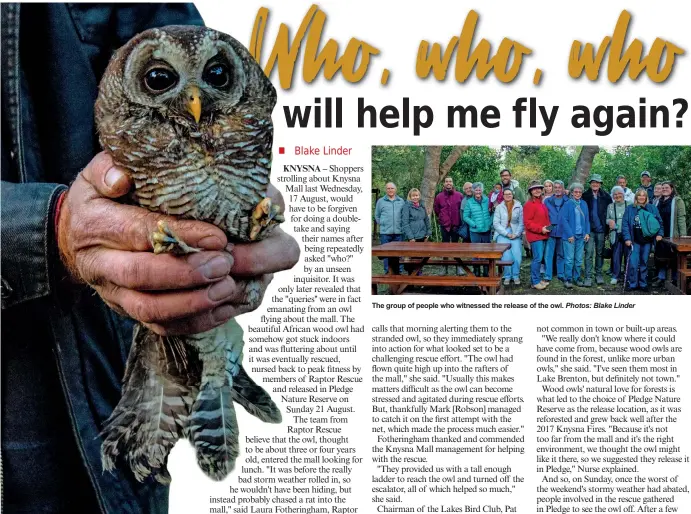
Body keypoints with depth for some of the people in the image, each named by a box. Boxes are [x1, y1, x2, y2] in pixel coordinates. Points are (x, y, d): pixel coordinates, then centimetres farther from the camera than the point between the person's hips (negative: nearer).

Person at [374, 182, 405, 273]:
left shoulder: (401, 201, 10)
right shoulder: (381, 201, 6)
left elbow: (404, 215, 17)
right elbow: (377, 216, 14)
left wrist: (402, 225, 7)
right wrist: (382, 224, 5)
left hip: (398, 232, 1)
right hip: (385, 232, -1)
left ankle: (400, 271, 11)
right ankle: (387, 272, 7)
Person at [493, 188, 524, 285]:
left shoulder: (519, 207, 3)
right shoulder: (499, 207, 4)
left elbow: (521, 223, 1)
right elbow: (496, 223, -2)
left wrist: (516, 234, -9)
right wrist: (507, 233, -9)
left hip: (515, 235, 0)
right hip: (502, 235, 0)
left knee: (517, 256, -10)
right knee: (506, 257, -9)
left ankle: (516, 276, 9)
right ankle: (507, 276, 8)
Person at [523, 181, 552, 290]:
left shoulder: (542, 204, 16)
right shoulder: (529, 204, -11)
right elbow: (527, 222, -15)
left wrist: (548, 227, 8)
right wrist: (540, 229, -19)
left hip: (543, 235, 8)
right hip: (535, 236, -8)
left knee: (538, 258, 12)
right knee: (538, 258, -9)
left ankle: (536, 279, 19)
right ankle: (535, 282, -3)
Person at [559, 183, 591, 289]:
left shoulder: (584, 204, 10)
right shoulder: (567, 204, -5)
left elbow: (587, 220, 14)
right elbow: (564, 220, -8)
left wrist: (587, 233, 3)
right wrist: (570, 235, -12)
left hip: (581, 236, 5)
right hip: (569, 236, -4)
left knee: (579, 259, 9)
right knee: (569, 259, -4)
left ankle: (577, 278, 17)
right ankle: (567, 279, 2)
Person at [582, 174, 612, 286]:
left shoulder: (606, 196, 3)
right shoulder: (585, 196, 0)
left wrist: (607, 226, -1)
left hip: (601, 229, 2)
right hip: (589, 228, -2)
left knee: (600, 252, 11)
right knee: (589, 252, -6)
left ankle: (599, 274, 21)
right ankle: (588, 277, -4)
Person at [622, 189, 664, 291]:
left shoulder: (652, 208, 6)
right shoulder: (630, 209, 2)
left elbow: (659, 221, 7)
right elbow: (625, 224, -1)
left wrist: (659, 234, -5)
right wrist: (627, 238, -9)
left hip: (647, 240, 2)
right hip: (635, 241, -2)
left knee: (644, 263, 9)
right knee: (633, 263, -9)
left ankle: (643, 284, 17)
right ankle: (632, 284, 1)